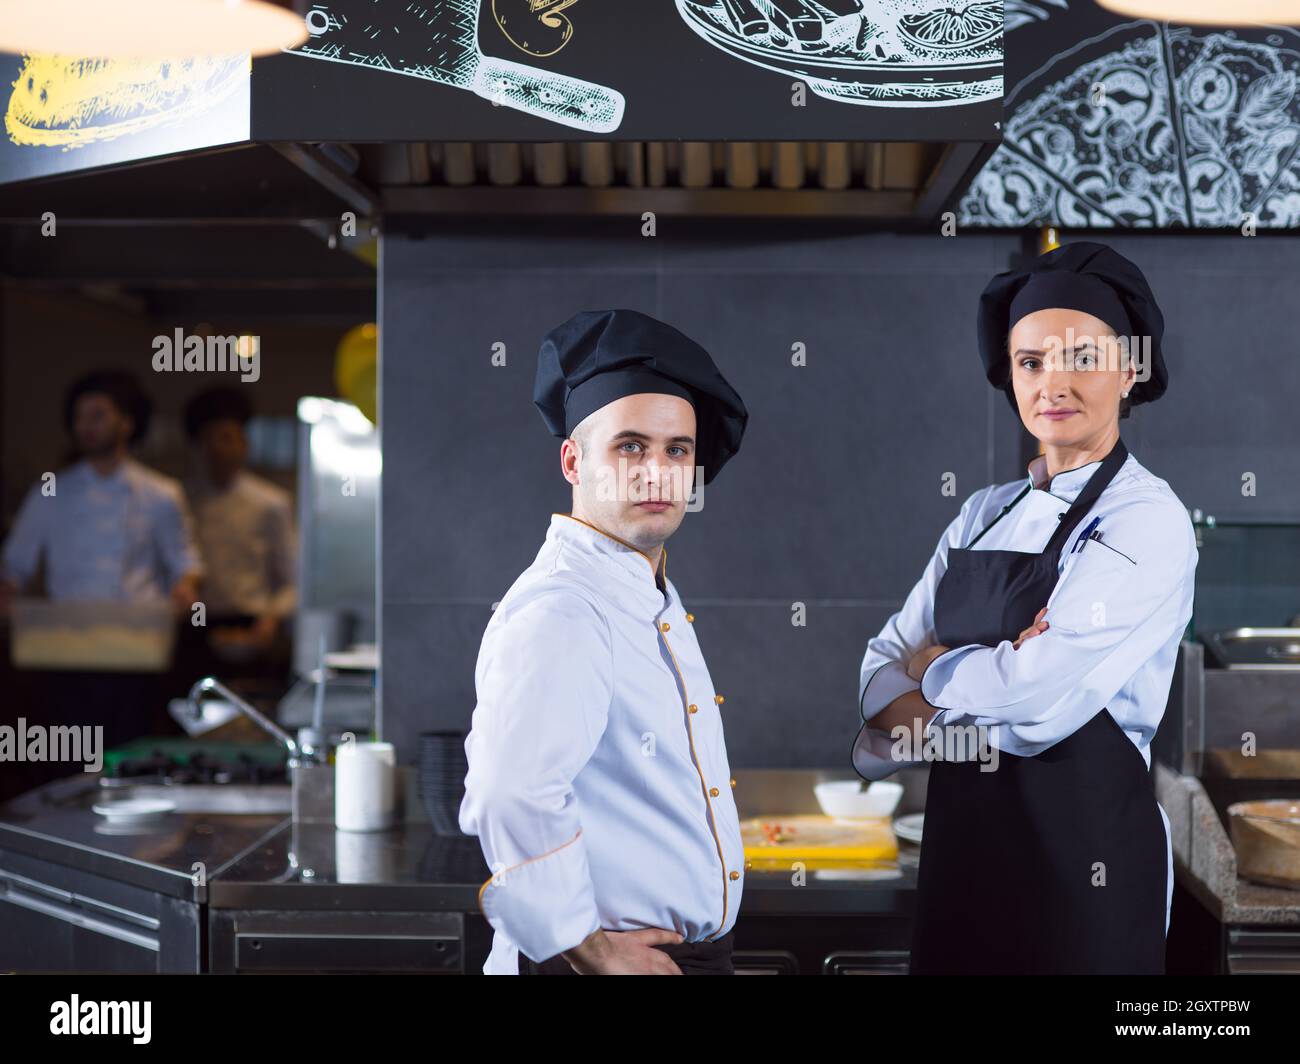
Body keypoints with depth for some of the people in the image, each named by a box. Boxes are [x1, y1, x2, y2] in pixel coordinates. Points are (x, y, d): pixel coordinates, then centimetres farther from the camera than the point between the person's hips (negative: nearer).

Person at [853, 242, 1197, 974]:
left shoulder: (1149, 520, -12)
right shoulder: (984, 515, 7)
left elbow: (1042, 698, -23)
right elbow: (882, 675, 3)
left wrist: (934, 666, -4)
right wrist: (984, 672, -17)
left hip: (1084, 850, -6)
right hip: (962, 837, 6)